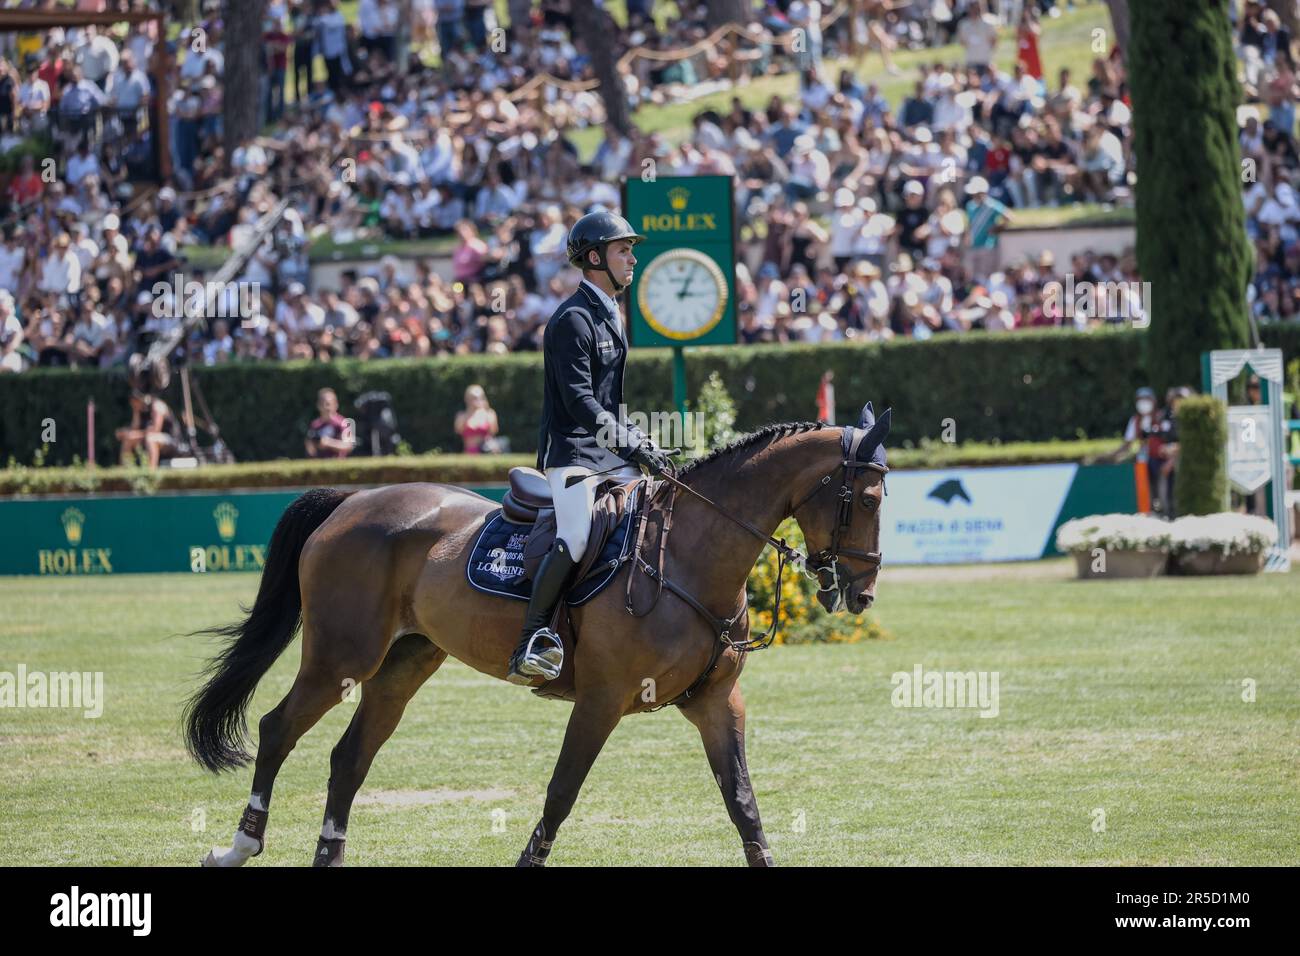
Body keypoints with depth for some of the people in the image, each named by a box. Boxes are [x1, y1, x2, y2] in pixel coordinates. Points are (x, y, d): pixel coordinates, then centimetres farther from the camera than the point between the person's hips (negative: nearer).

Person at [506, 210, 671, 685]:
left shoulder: (611, 315, 19)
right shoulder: (572, 320, -11)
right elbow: (580, 403, -18)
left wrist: (637, 438, 13)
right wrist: (635, 447, -20)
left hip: (612, 455, 10)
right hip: (573, 453, -9)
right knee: (575, 538, -25)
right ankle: (532, 641, -24)